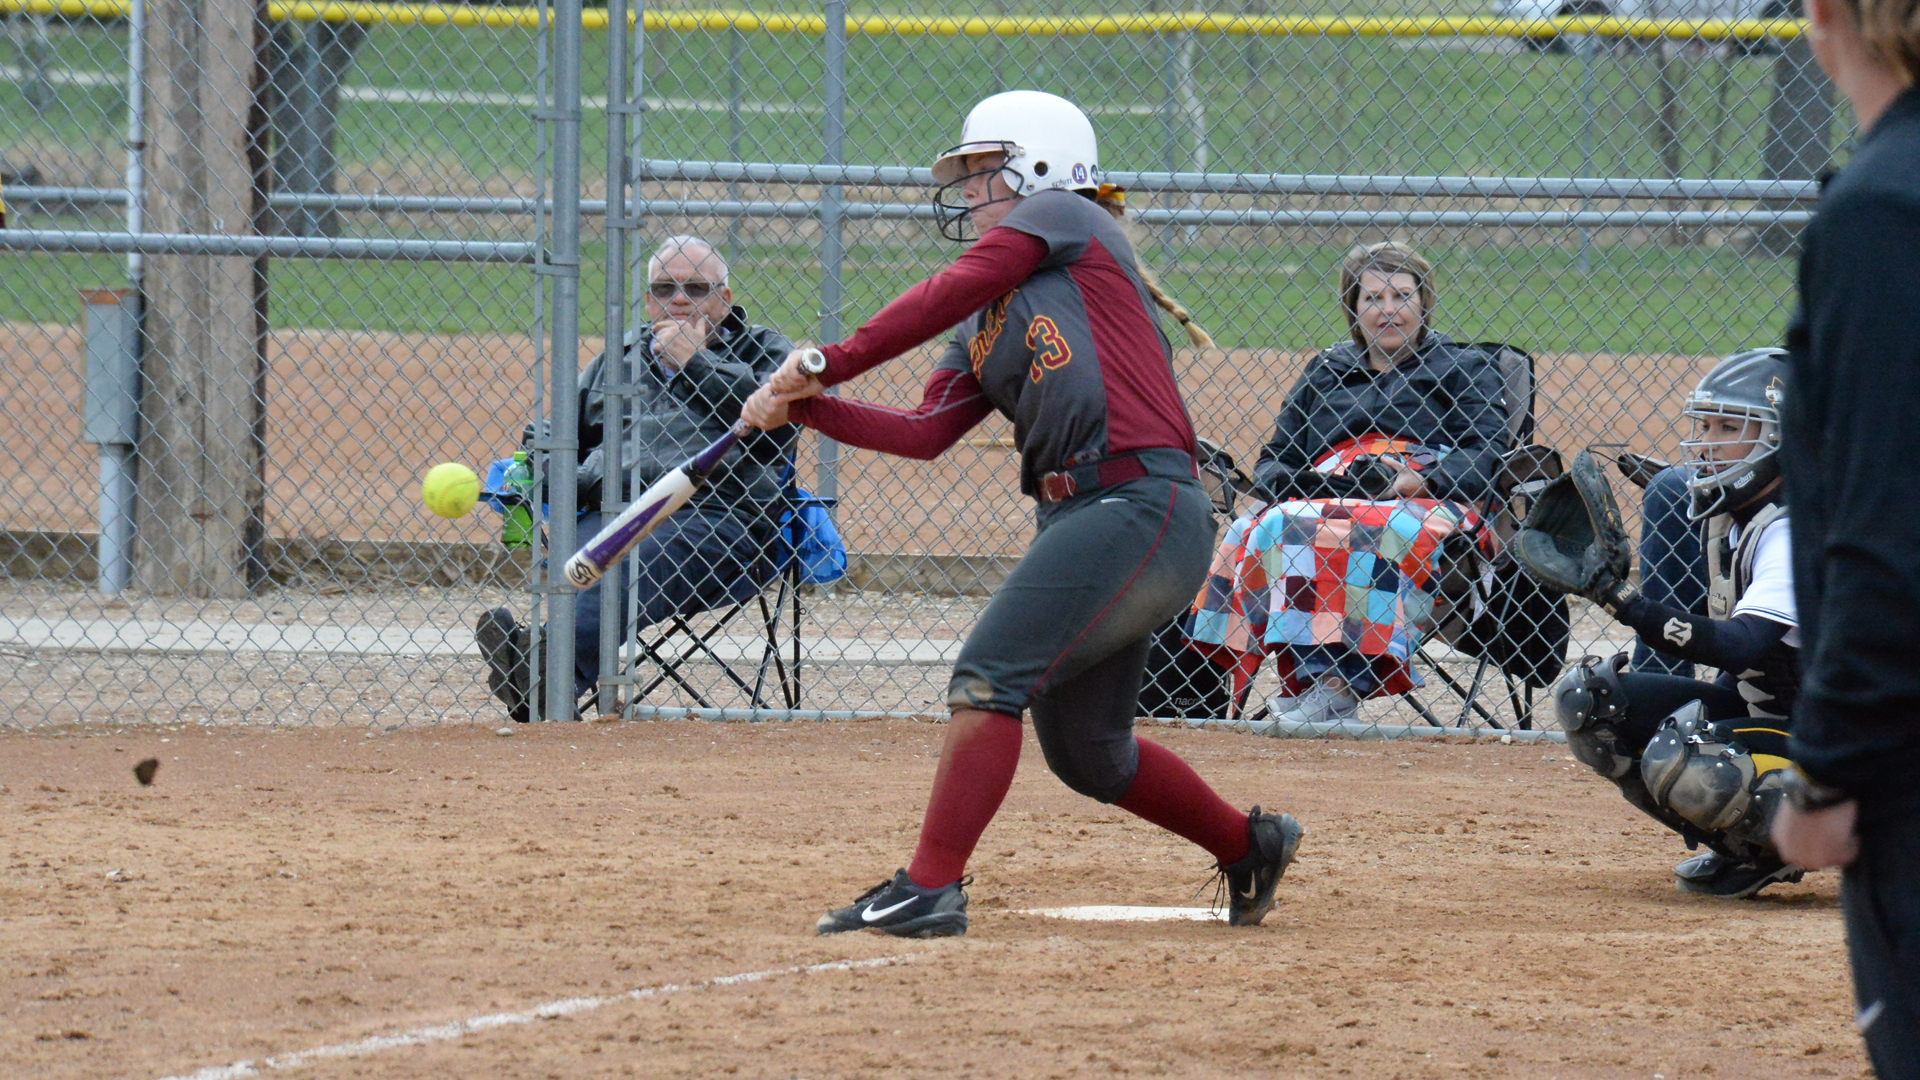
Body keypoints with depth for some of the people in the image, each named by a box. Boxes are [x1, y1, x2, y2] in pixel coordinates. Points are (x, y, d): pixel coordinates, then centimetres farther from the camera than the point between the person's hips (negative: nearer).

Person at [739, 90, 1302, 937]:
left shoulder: (1065, 217, 3)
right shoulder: (987, 328, 24)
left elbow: (954, 292, -10)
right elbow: (925, 432, 11)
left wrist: (832, 361, -9)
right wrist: (805, 407, 0)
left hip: (1143, 508, -10)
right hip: (1077, 517, 10)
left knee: (989, 673, -20)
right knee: (1086, 755, 16)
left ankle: (931, 888, -23)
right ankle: (1248, 845, 36)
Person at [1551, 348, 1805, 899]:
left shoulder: (1795, 535, -22)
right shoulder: (1726, 515, 5)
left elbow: (1743, 646, -36)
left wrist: (1625, 601, -42)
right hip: (1752, 707, 10)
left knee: (1681, 762, -35)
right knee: (1584, 696, 0)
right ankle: (1742, 846, 3)